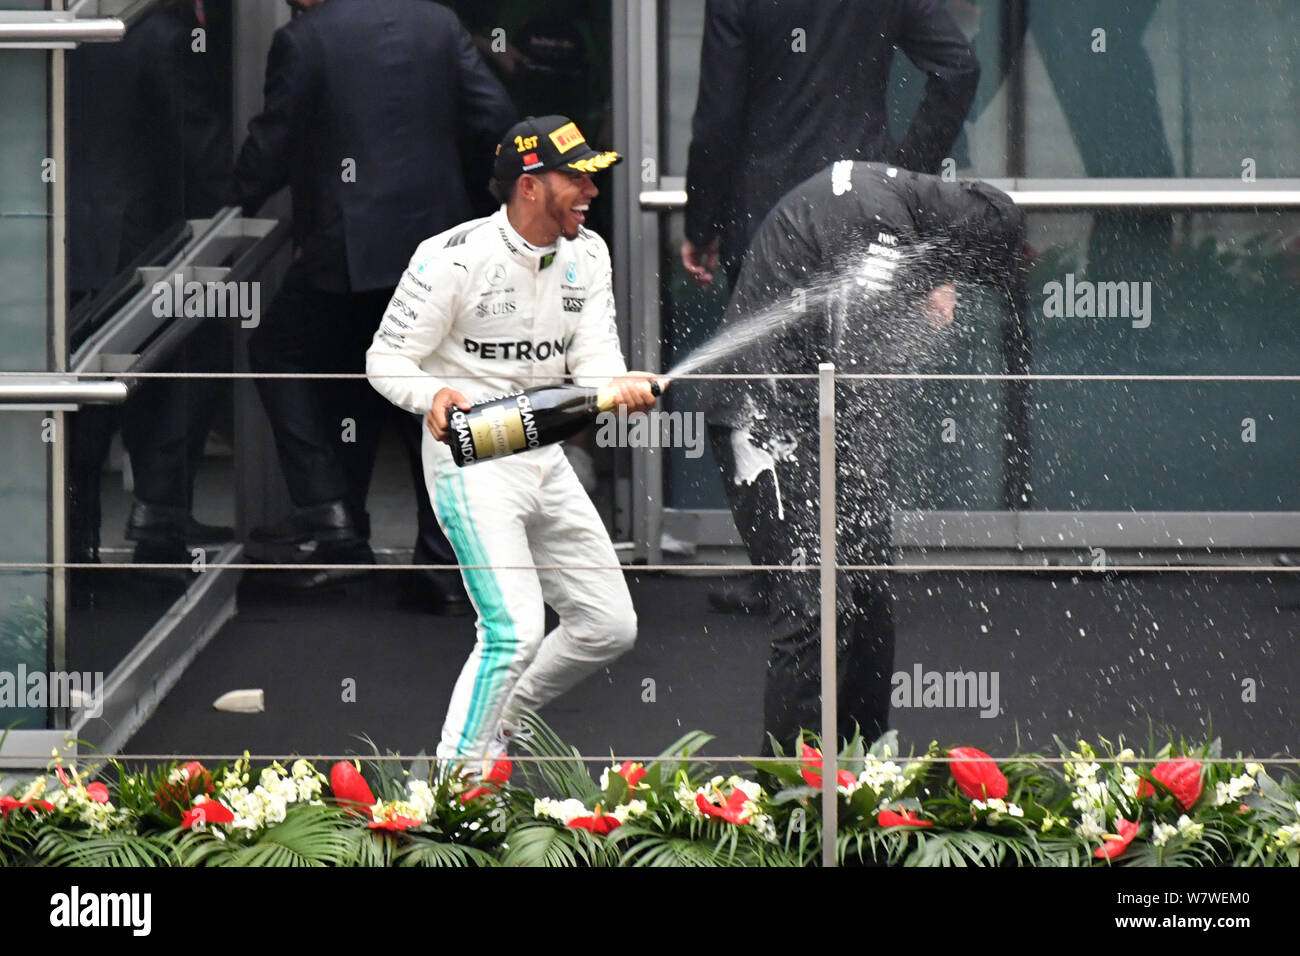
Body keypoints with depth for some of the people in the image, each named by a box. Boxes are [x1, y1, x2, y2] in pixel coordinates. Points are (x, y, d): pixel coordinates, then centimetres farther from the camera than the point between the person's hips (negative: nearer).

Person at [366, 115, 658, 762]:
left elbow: (593, 353, -3)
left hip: (545, 459, 8)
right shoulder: (454, 258, -15)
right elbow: (386, 358, -11)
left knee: (610, 625, 10)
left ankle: (502, 720, 30)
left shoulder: (587, 255, 5)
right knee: (515, 629, -22)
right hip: (470, 461, -8)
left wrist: (619, 385, -28)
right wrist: (432, 395, -33)